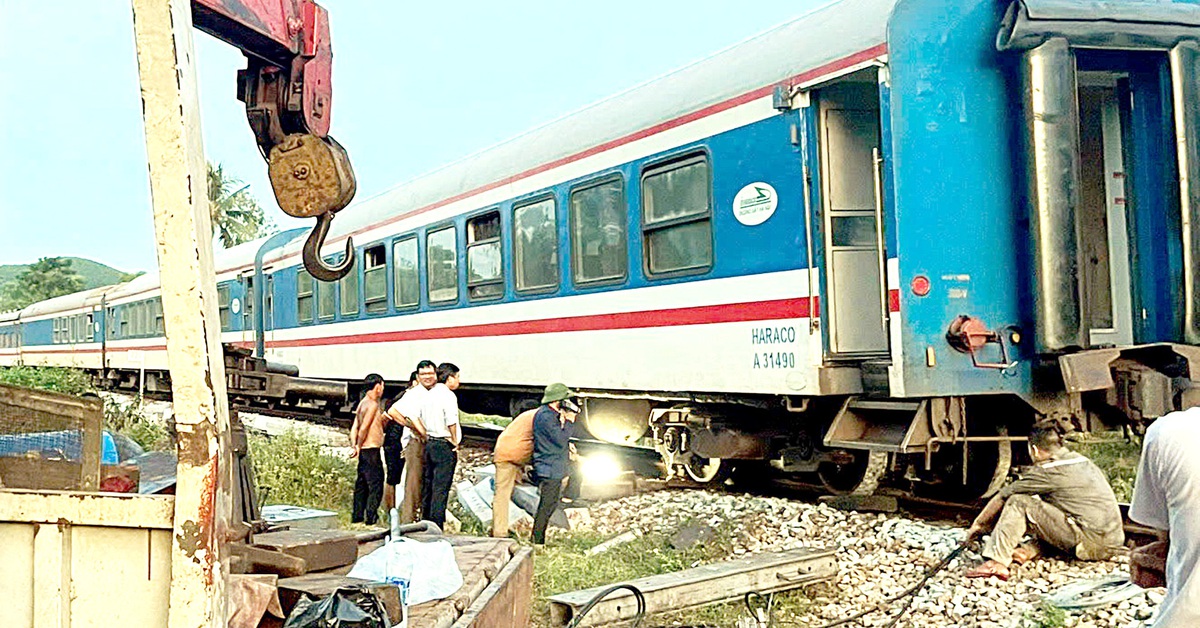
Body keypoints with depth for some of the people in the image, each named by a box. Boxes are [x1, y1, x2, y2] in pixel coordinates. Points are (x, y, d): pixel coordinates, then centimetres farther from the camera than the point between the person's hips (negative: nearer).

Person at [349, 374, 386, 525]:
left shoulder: (363, 403, 15)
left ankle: (356, 518, 17)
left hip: (364, 450, 9)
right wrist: (359, 446, -8)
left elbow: (354, 427, 11)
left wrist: (355, 446, 3)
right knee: (376, 485, -7)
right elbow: (364, 428, -18)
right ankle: (371, 519, -8)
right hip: (371, 450, -9)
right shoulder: (372, 404, -13)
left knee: (362, 484, 13)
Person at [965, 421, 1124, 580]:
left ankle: (996, 563, -15)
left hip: (1090, 545, -9)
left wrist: (977, 524, 14)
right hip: (1112, 545, 9)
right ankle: (1031, 550, 4)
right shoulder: (1083, 461, 19)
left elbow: (1002, 497, 0)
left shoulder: (1047, 471, -7)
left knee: (1018, 502, -7)